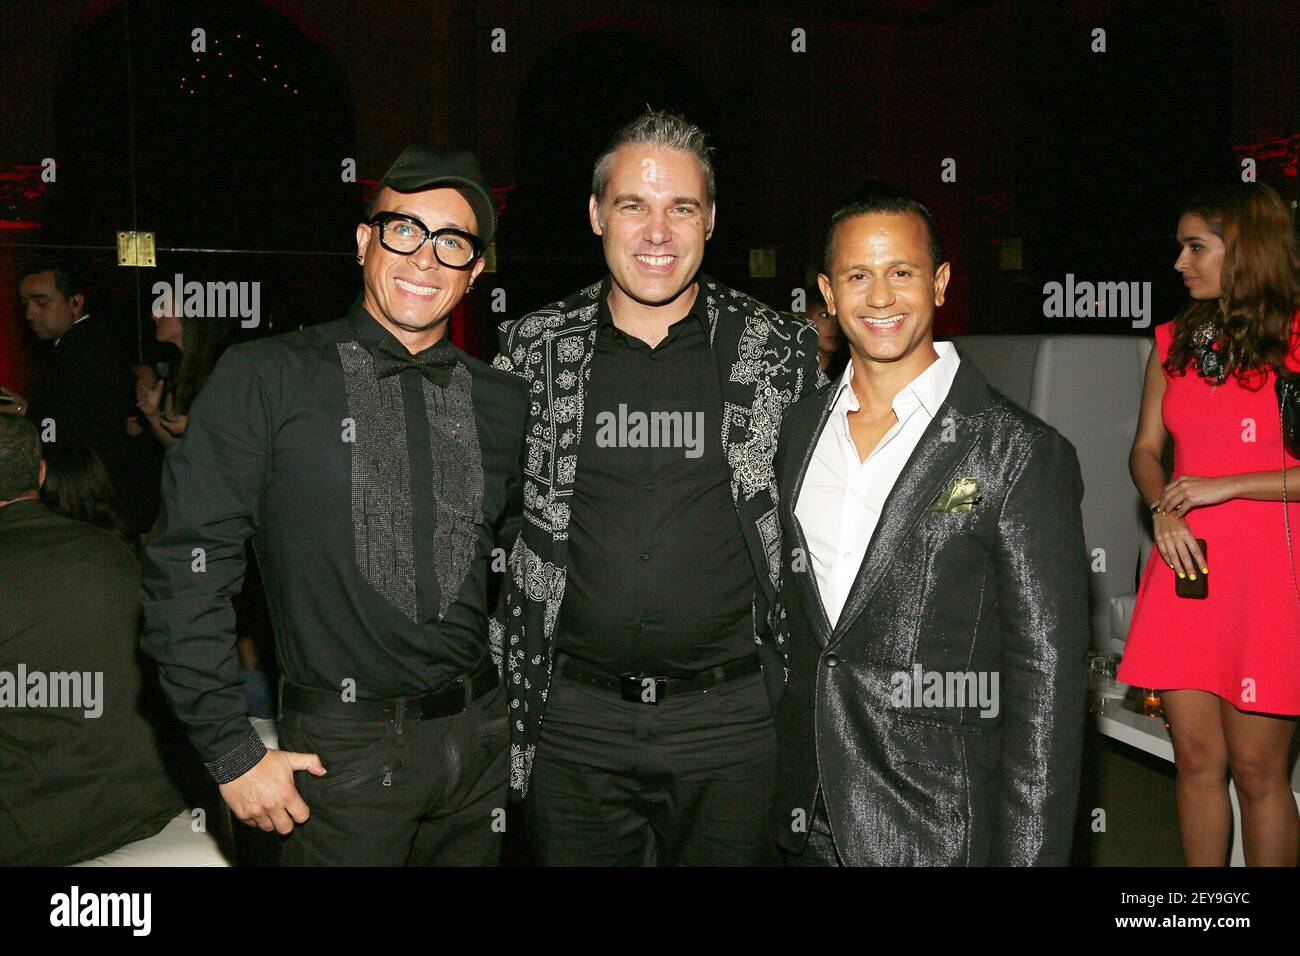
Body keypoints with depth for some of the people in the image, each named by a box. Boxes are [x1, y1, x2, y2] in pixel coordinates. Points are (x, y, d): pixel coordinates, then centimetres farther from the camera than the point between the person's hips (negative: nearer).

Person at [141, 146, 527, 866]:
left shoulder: (502, 404, 5)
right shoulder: (264, 379, -7)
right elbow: (187, 566, -9)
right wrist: (232, 752, -10)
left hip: (478, 741, 4)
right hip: (343, 750, -3)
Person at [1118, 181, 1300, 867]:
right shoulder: (1176, 340, 12)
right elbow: (1145, 448, 16)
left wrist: (1228, 485, -13)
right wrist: (1164, 513, -3)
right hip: (1186, 566, 5)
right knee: (1196, 757, 9)